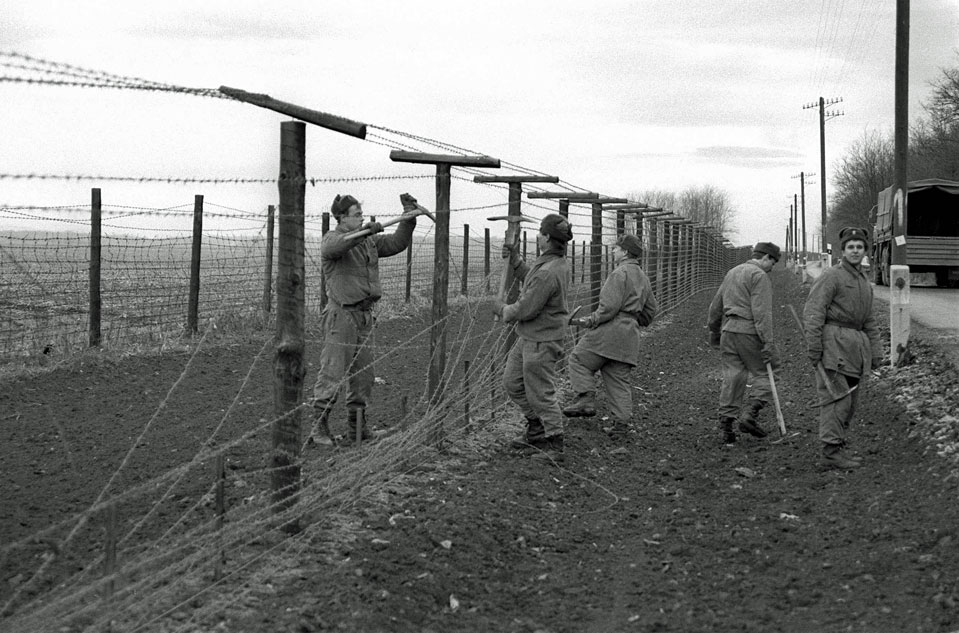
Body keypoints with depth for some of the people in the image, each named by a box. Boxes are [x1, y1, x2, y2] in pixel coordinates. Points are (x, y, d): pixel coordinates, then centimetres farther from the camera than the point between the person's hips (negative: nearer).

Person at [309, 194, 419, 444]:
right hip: (341, 313, -7)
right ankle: (318, 422, -1)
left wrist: (408, 219, 1)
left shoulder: (370, 241, 15)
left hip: (364, 314, 7)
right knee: (333, 372, -8)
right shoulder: (331, 239, -7)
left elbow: (396, 243, 16)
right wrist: (364, 231, -44)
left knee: (363, 374, 9)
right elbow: (335, 246, -30)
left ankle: (356, 426, 17)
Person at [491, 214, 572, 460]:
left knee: (540, 394, 0)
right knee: (512, 382, 19)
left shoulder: (547, 273, -27)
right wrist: (515, 260, 12)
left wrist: (502, 310, -6)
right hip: (529, 337, 10)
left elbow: (526, 309, -24)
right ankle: (537, 429, 30)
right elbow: (532, 281, 20)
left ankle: (555, 445, 10)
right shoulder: (558, 264, 5)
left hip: (540, 341, -10)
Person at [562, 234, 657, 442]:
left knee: (579, 360, 3)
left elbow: (610, 306, -19)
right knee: (619, 380, 9)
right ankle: (621, 424, 5)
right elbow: (651, 309, 26)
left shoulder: (620, 274, -10)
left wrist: (591, 321, -10)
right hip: (629, 335, 9)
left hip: (610, 330, -8)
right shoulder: (642, 277, 19)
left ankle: (585, 400, -9)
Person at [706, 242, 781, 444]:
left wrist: (714, 332, 34)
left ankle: (726, 424, 3)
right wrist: (769, 344, -19)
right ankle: (749, 414, -13)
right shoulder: (760, 276, -8)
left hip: (728, 329, 7)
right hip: (749, 331, -7)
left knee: (732, 378, 7)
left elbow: (716, 305, 23)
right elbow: (761, 312, -17)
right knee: (763, 374, 2)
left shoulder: (732, 273, 18)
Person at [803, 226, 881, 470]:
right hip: (833, 342, -8)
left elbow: (868, 322, 25)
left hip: (855, 347, 8)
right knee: (836, 398, -12)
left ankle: (839, 448, 17)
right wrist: (813, 346, -20)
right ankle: (832, 452, -11)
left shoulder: (865, 283, 20)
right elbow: (813, 311, -13)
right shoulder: (831, 276, -6)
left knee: (850, 402, 9)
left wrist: (876, 352, 17)